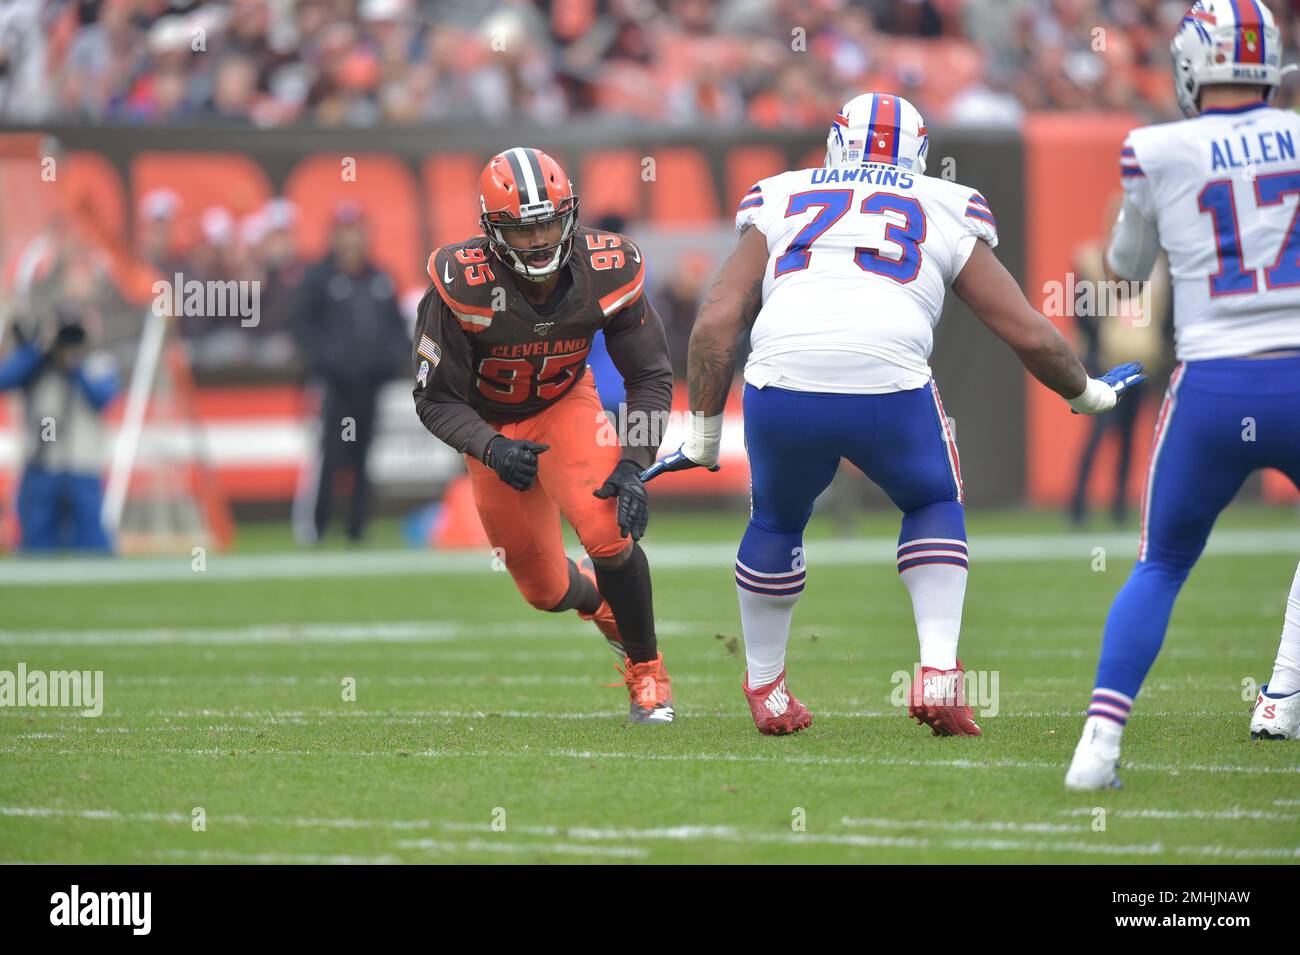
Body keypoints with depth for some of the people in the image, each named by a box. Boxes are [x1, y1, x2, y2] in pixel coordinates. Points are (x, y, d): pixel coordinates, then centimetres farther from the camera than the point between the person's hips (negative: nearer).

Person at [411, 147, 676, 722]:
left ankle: (647, 673, -5)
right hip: (492, 427, 0)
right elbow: (436, 400, -21)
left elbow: (651, 377, -13)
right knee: (547, 592, 6)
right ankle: (593, 595, 46)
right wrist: (493, 450, -38)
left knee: (607, 531, -27)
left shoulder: (608, 273, -24)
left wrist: (634, 464, -26)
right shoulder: (461, 287, -31)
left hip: (566, 405, 0)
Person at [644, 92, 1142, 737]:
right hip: (888, 387, -1)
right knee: (934, 507, 28)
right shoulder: (945, 213, 24)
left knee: (777, 520, 31)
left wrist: (704, 431, 26)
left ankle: (765, 689, 37)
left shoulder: (781, 203, 26)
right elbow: (1029, 334, 23)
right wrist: (1084, 393, 42)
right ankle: (938, 673, 13)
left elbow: (716, 323, 17)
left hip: (783, 387, 1)